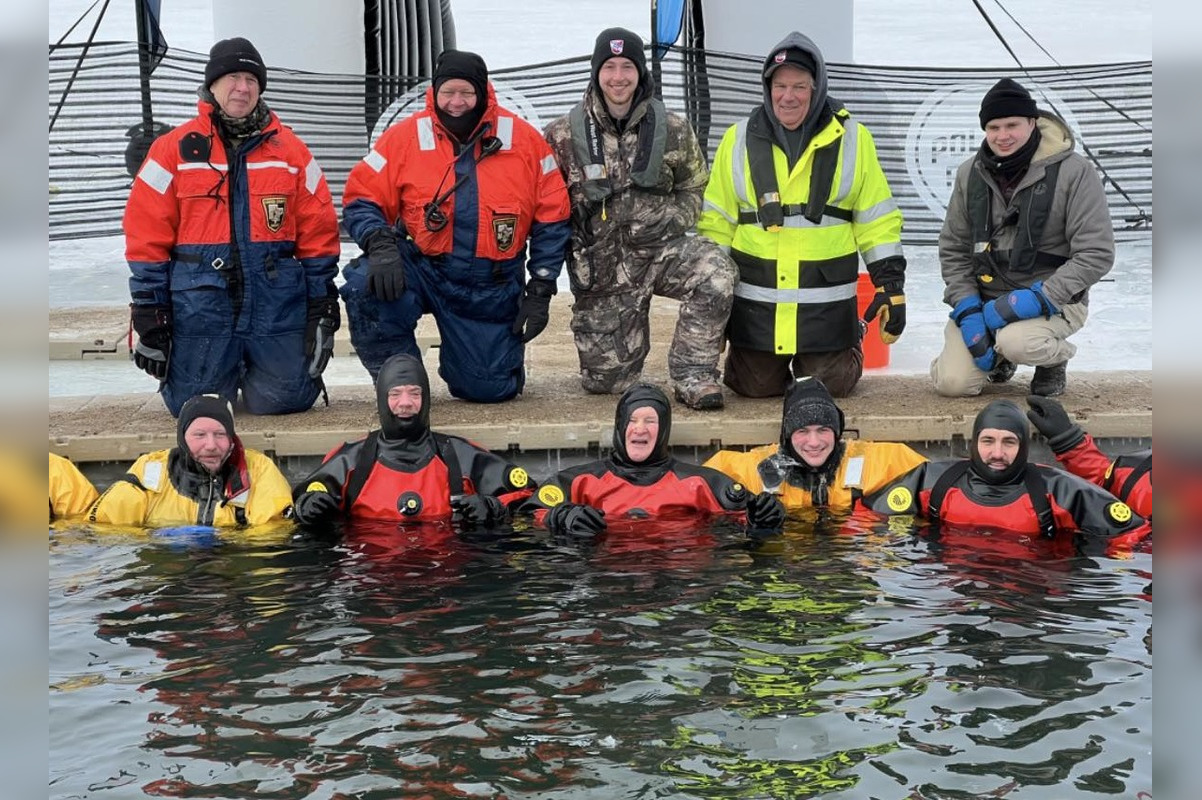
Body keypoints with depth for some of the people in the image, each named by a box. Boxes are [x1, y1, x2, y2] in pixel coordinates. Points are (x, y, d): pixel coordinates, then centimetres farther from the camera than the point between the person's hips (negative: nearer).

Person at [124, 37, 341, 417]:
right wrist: (149, 314, -2)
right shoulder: (174, 149, 3)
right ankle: (226, 372, 35)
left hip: (276, 303, 1)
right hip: (199, 304, -1)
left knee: (282, 400, 0)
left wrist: (322, 307, 4)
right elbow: (147, 236, 2)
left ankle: (250, 371, 35)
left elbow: (317, 232, 8)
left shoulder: (290, 149, 7)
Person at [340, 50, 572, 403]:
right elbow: (362, 199, -4)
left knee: (490, 388, 1)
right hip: (420, 268, -1)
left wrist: (540, 292, -1)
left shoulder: (525, 140, -4)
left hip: (492, 289, 1)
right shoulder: (405, 137, -6)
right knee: (366, 286, -32)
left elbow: (551, 218, 2)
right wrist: (380, 246, -25)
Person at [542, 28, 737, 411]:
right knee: (605, 381, 0)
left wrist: (673, 220, -3)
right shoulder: (563, 135, -2)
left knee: (716, 274, -33)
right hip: (600, 263, 0)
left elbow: (695, 188, 14)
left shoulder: (673, 130, 0)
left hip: (659, 247, 1)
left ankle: (692, 375, -14)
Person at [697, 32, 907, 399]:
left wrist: (891, 285, -3)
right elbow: (716, 220, 6)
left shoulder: (852, 138, -1)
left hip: (826, 303, -1)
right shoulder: (739, 139, 1)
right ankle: (767, 360, 41)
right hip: (755, 301, 1)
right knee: (756, 387, 6)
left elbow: (877, 219, 2)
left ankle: (847, 349, 38)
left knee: (829, 388, 3)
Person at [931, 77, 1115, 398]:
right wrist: (967, 310, -8)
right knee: (952, 382, -13)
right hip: (984, 298, 4)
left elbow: (1096, 254, -13)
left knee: (1015, 341, -36)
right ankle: (1000, 357, 23)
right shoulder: (970, 174, 3)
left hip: (1053, 300, -4)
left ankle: (1055, 359, 2)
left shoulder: (1073, 171, -11)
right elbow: (953, 249, 8)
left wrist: (1036, 299, -22)